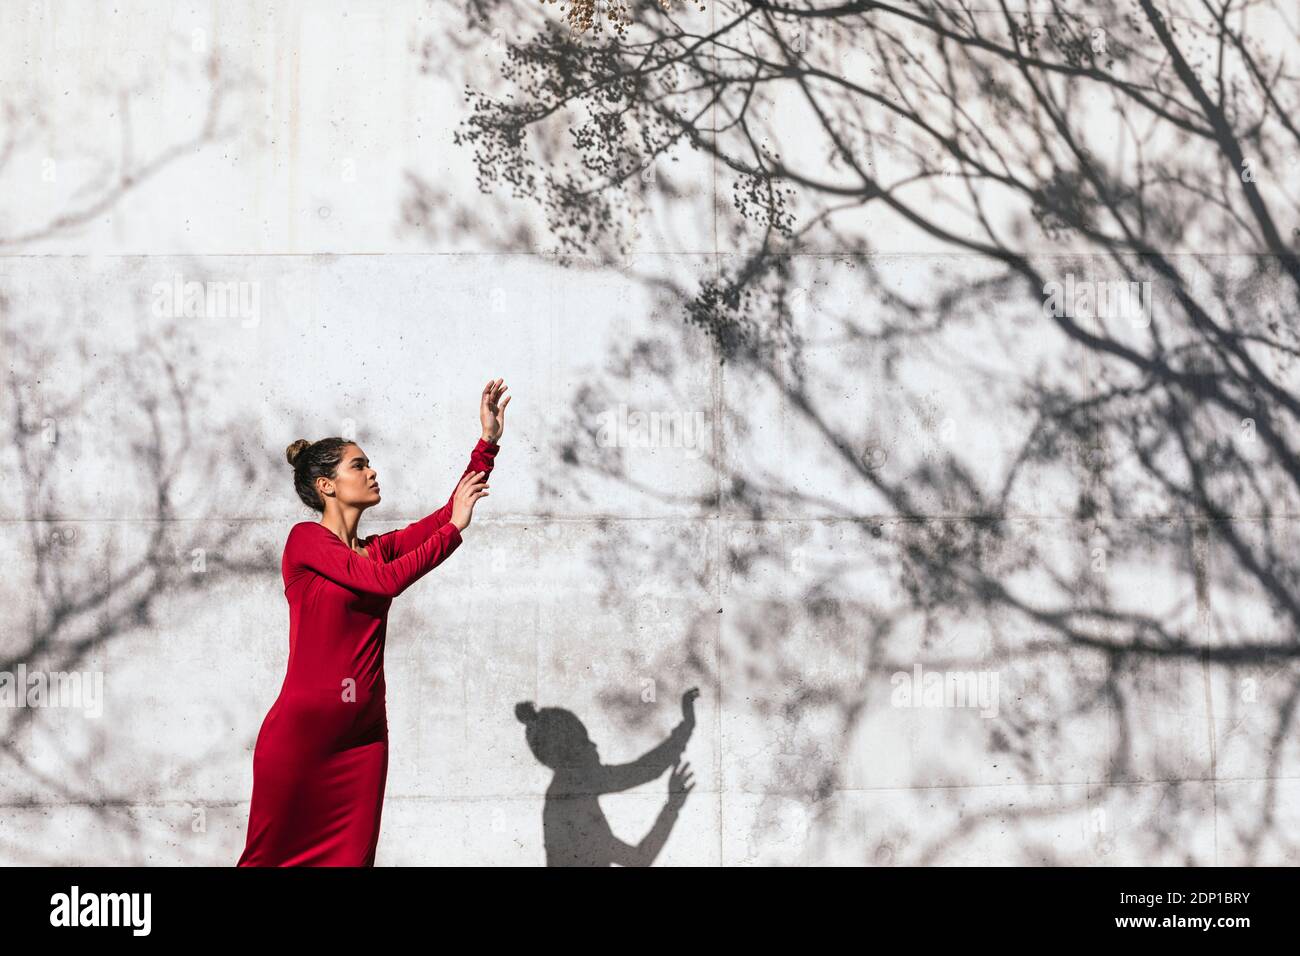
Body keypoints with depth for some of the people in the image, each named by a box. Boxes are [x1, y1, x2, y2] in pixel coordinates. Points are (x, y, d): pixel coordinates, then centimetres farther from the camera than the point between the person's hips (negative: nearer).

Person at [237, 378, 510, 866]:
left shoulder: (377, 549, 15)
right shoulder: (305, 539, -4)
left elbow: (449, 513, 9)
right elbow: (386, 580, -14)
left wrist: (488, 443, 4)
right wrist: (454, 529, -6)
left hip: (363, 734, 6)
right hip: (303, 730, -6)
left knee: (351, 857, 6)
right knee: (273, 858, 1)